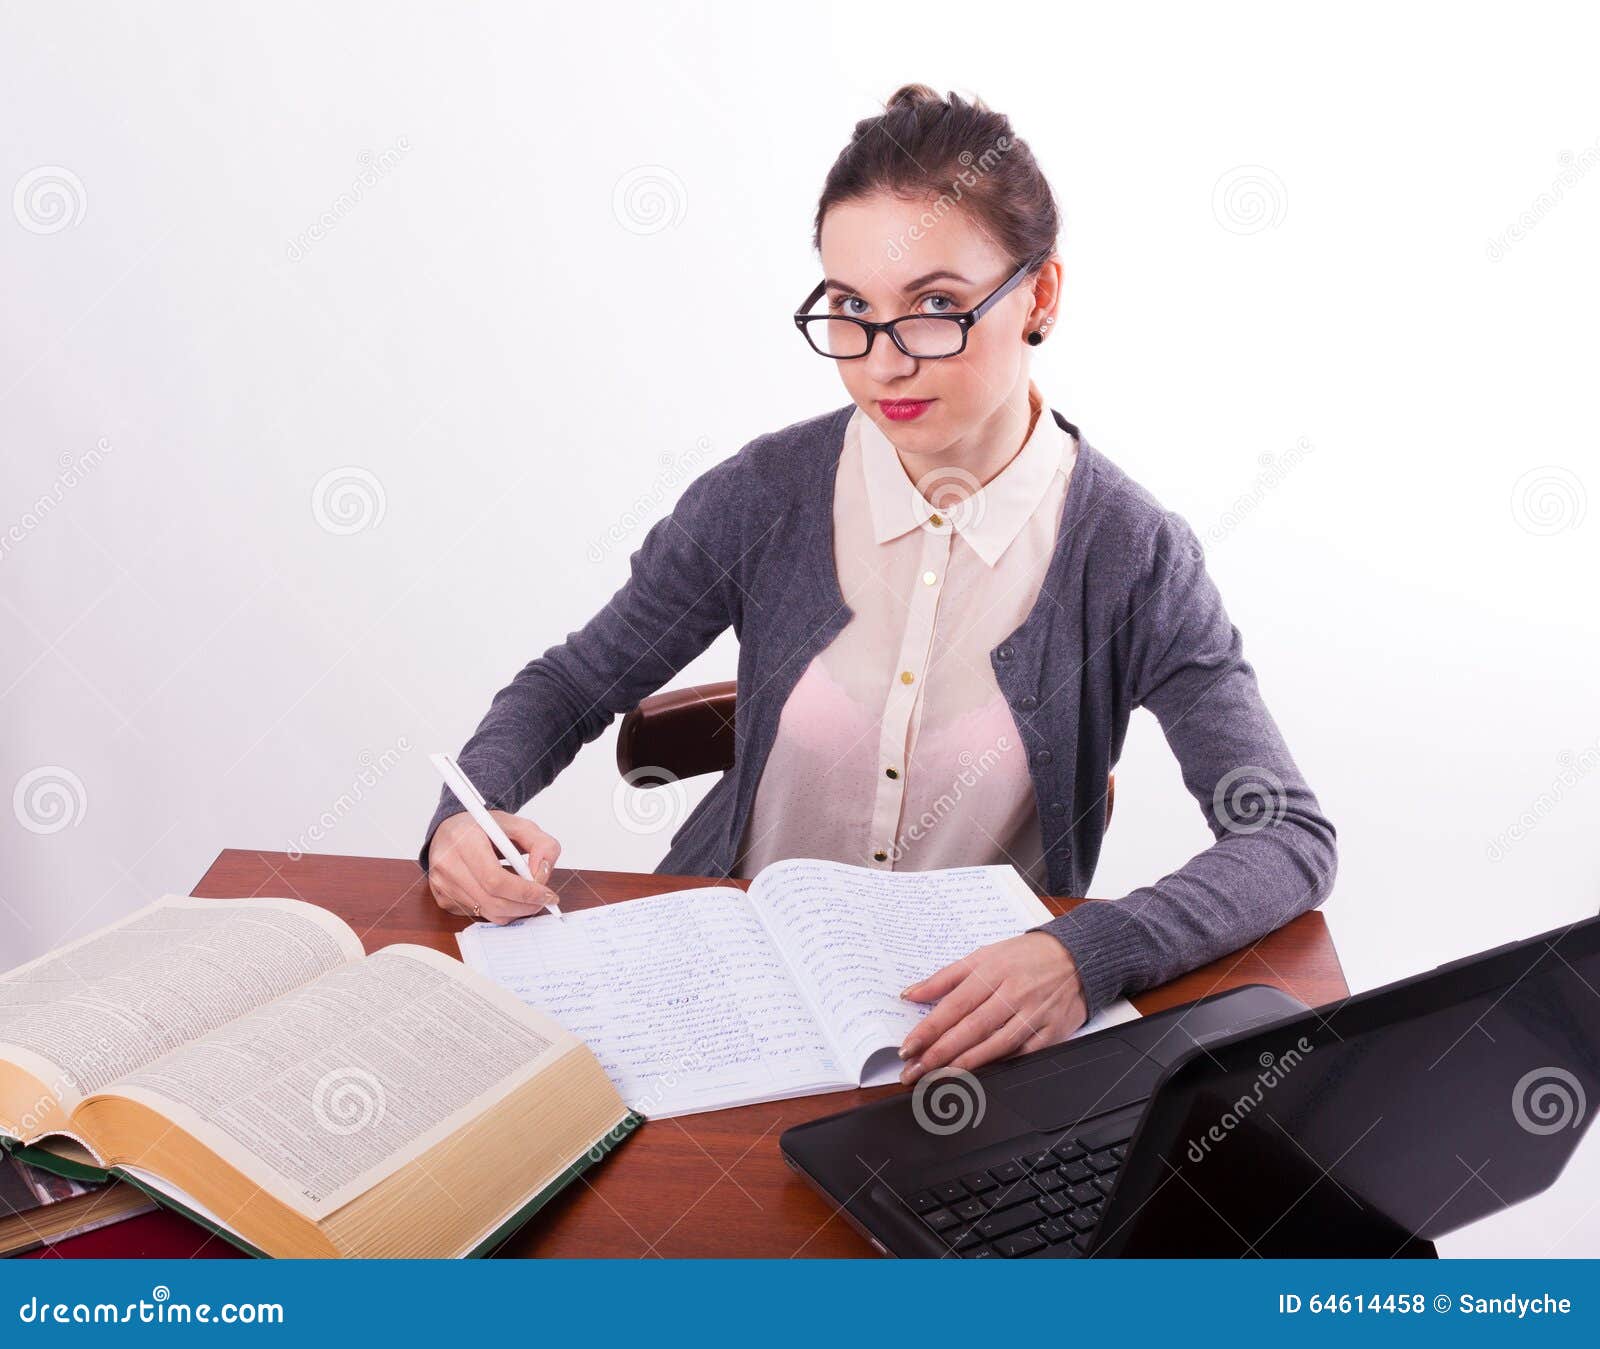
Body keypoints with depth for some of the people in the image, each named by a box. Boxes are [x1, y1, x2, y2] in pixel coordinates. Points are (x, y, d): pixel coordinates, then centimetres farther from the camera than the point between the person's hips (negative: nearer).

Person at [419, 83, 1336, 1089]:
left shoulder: (1129, 554, -11)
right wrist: (470, 812, -17)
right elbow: (568, 688, 5)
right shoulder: (765, 497, -6)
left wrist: (1092, 953, -34)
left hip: (976, 1009, -1)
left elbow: (1293, 838, -15)